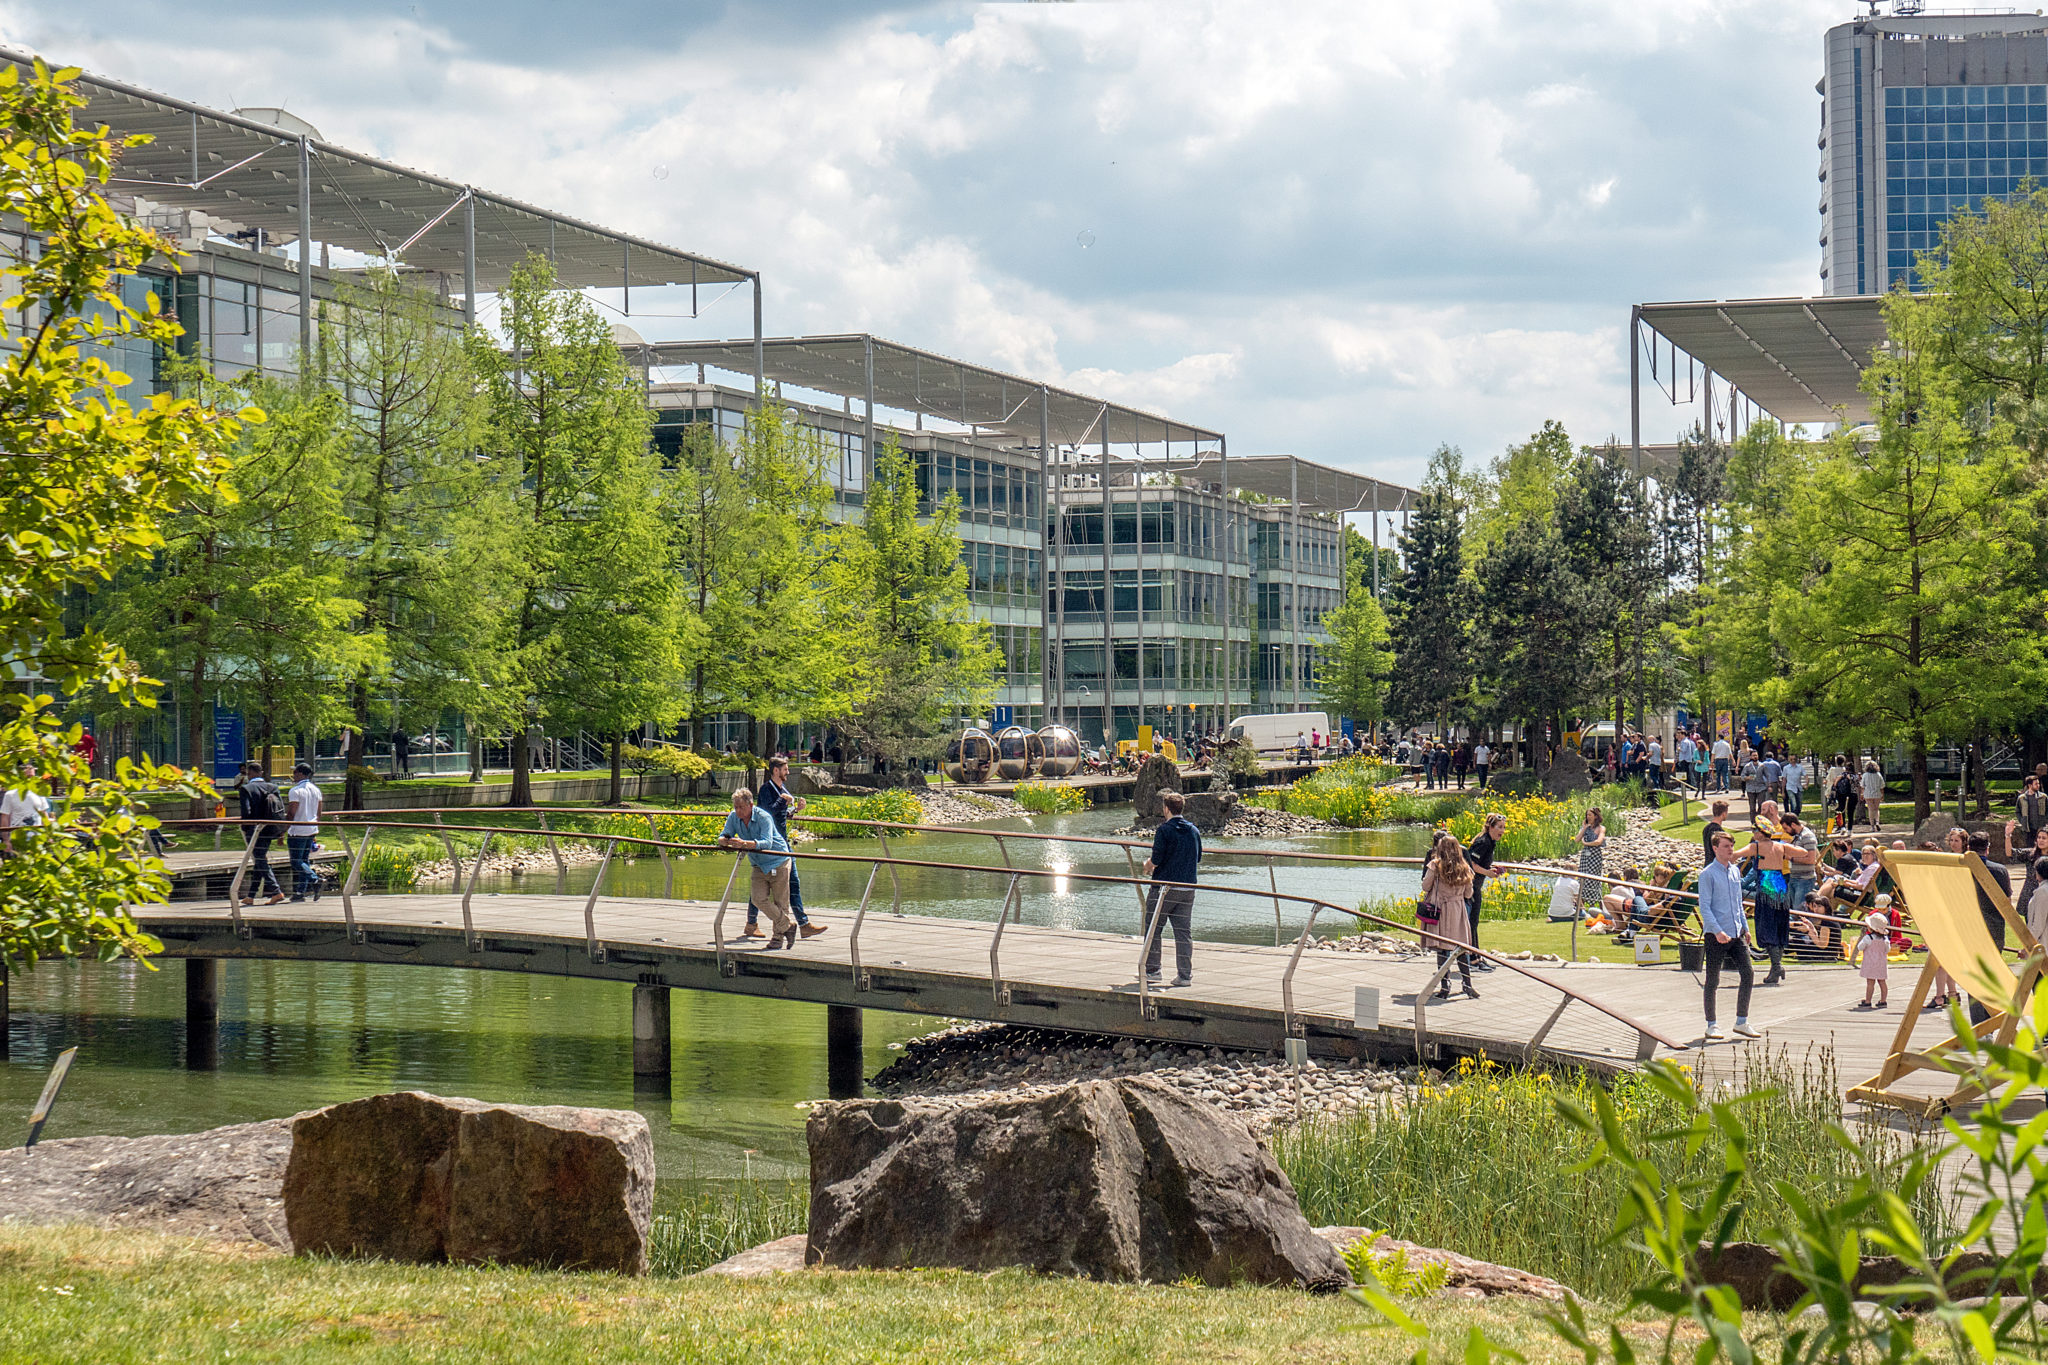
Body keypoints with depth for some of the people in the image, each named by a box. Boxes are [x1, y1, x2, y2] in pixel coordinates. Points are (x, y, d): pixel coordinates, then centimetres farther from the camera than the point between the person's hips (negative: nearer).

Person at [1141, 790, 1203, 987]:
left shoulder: (1164, 830, -11)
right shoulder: (1194, 831, 8)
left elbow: (1155, 861, -14)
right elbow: (1198, 860, 16)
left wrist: (1147, 865, 7)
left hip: (1164, 887, -5)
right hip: (1188, 888, 5)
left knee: (1152, 929, 7)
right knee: (1184, 931, 6)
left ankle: (1152, 970, 7)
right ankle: (1185, 974, 4)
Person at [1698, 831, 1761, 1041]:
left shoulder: (1735, 872, 13)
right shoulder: (1707, 874, -8)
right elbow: (1704, 907, -13)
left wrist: (1745, 927, 17)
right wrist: (1717, 931, -22)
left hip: (1736, 934, 6)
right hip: (1716, 936, -6)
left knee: (1747, 974, 1)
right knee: (1713, 981, 1)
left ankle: (1741, 1022, 11)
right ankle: (1711, 1025, 9)